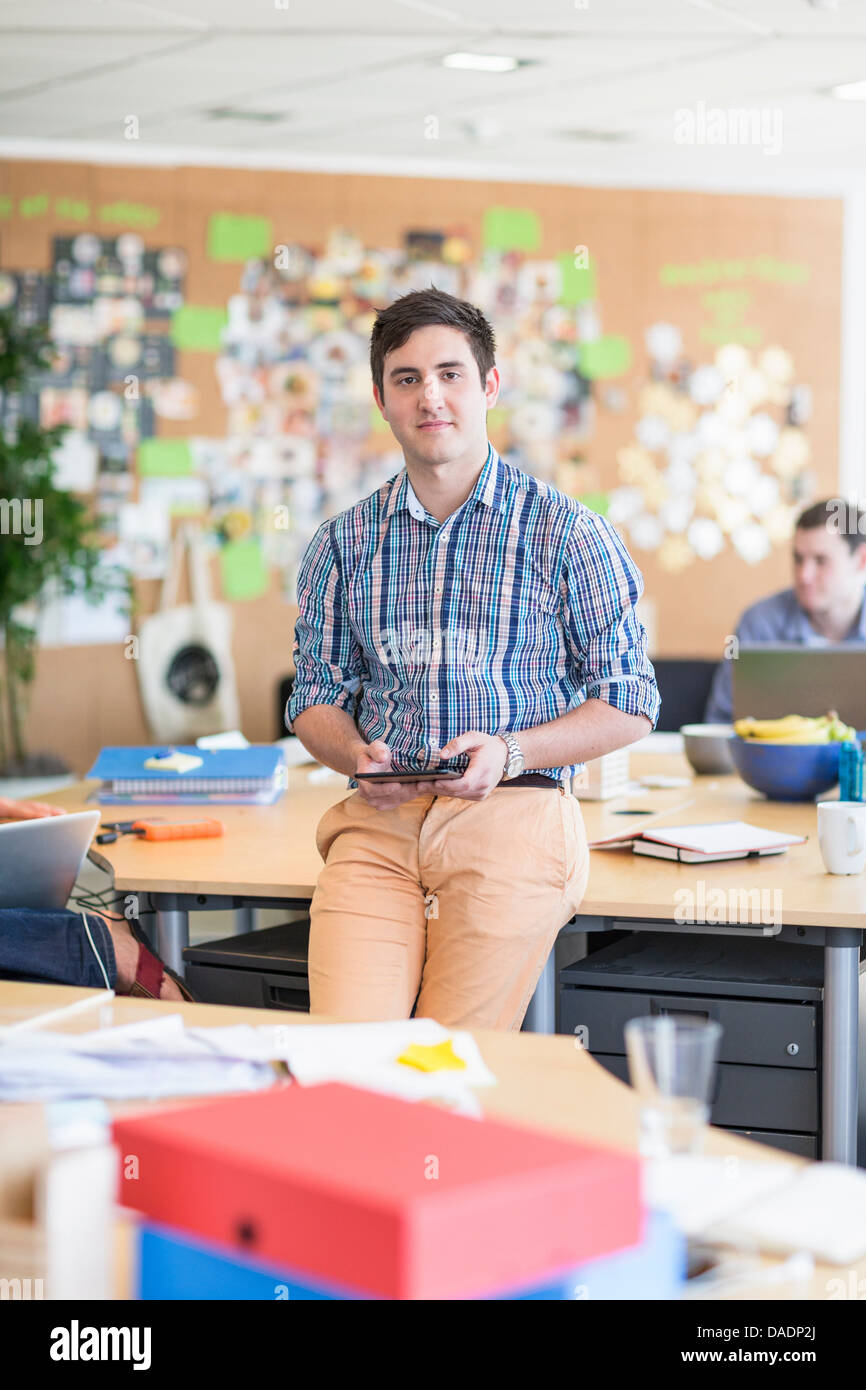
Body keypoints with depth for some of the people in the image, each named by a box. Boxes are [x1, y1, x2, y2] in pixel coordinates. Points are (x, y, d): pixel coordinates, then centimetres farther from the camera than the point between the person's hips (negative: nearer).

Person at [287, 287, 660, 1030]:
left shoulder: (569, 532, 3)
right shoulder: (344, 542, 13)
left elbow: (630, 705, 3)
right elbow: (316, 698, 18)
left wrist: (507, 753, -12)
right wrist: (358, 757, -4)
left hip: (514, 814, -2)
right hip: (377, 822, 3)